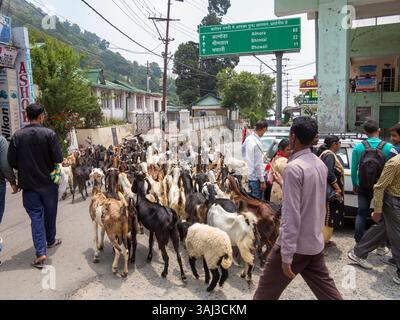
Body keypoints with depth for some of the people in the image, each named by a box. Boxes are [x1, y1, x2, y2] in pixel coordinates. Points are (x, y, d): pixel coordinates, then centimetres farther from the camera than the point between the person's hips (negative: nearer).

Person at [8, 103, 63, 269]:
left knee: (36, 216, 5)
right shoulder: (49, 134, -14)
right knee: (50, 213, 19)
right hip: (48, 181, -1)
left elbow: (12, 162, -5)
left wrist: (25, 169, 13)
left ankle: (40, 252, -2)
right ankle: (50, 240, 38)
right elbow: (58, 159, -15)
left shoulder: (17, 135, -8)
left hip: (28, 183, 1)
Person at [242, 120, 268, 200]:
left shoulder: (248, 139, 1)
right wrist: (262, 181, -14)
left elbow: (243, 153, 14)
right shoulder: (258, 143, -22)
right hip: (255, 178, -8)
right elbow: (258, 164, -20)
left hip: (247, 175, 8)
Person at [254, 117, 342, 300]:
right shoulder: (320, 164, 5)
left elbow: (292, 214, -24)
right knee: (326, 290, 19)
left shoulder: (294, 167, -21)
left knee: (267, 291, 10)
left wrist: (287, 255, -20)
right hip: (316, 242, 8)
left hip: (296, 244, -8)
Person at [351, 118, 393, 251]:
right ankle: (381, 247, 22)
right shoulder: (389, 148, -12)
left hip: (363, 188, 1)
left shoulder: (358, 147, -8)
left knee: (361, 215, 11)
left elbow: (354, 169, -3)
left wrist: (355, 185, 10)